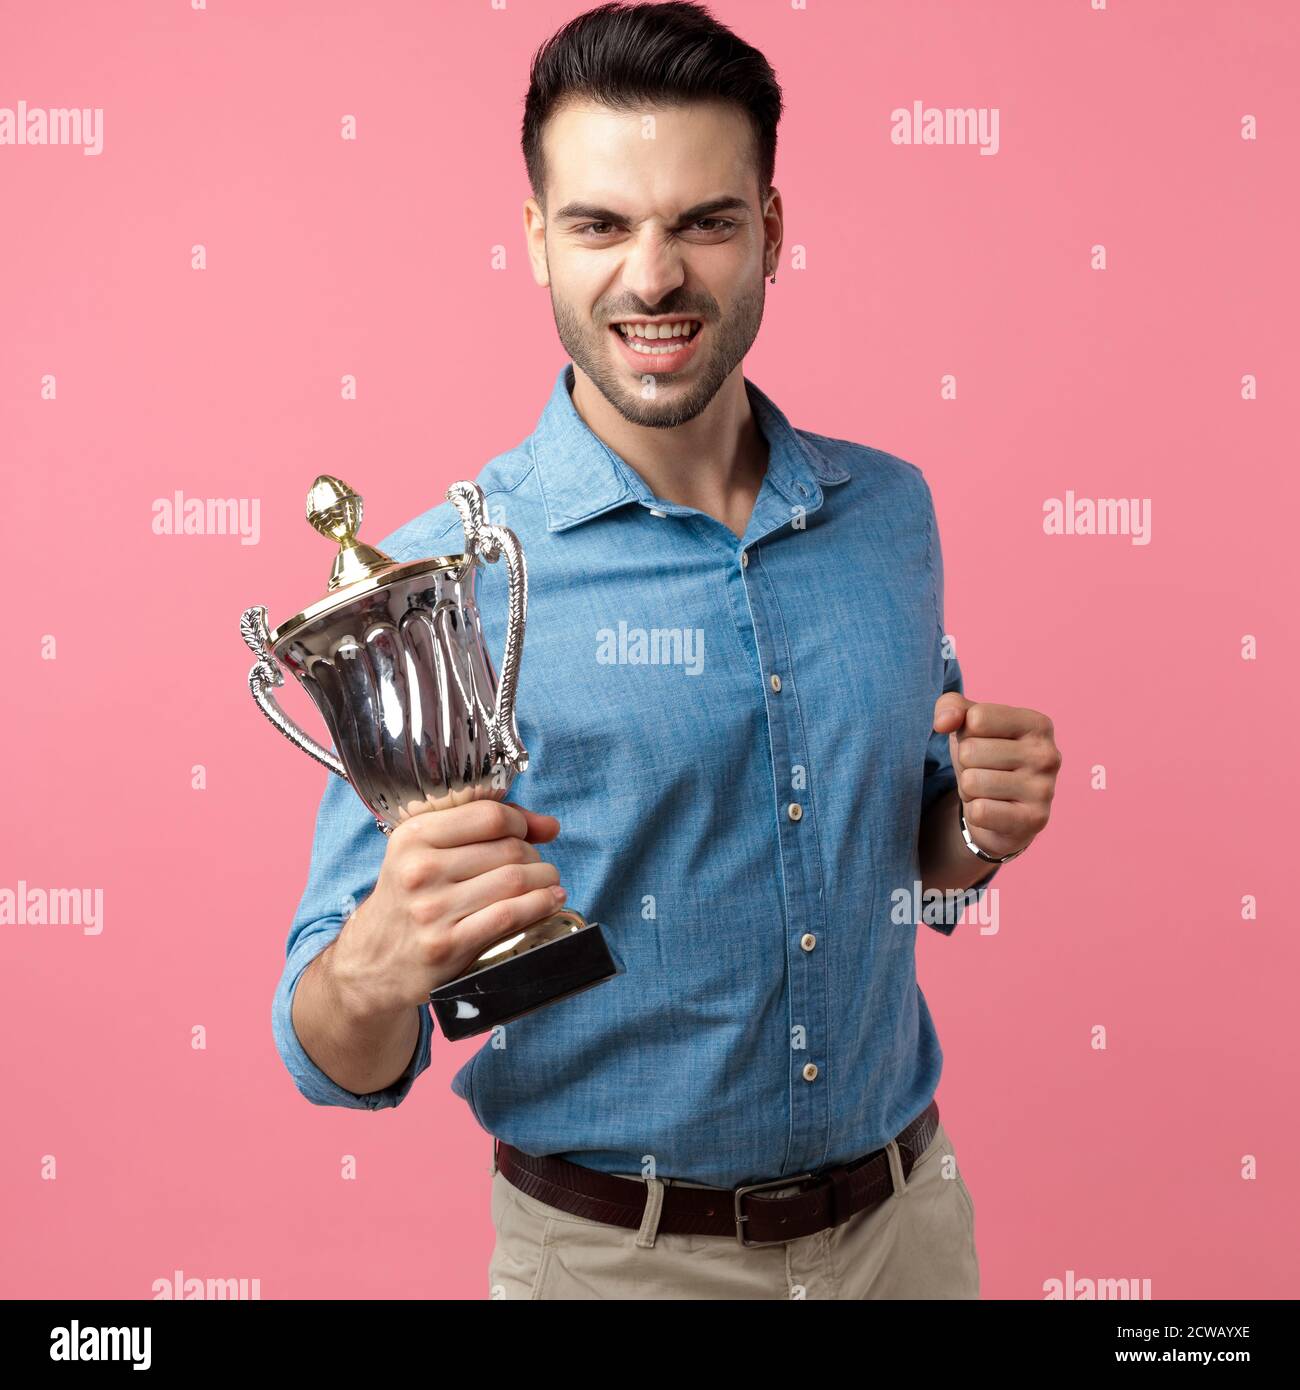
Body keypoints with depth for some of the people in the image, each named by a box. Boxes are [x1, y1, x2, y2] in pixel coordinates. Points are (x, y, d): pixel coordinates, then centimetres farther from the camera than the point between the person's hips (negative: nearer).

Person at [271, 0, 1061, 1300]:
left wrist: (980, 826, -10)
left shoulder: (891, 509, -2)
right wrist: (377, 967, -36)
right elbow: (341, 1062, -15)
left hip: (907, 1211, 4)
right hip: (609, 1246, -3)